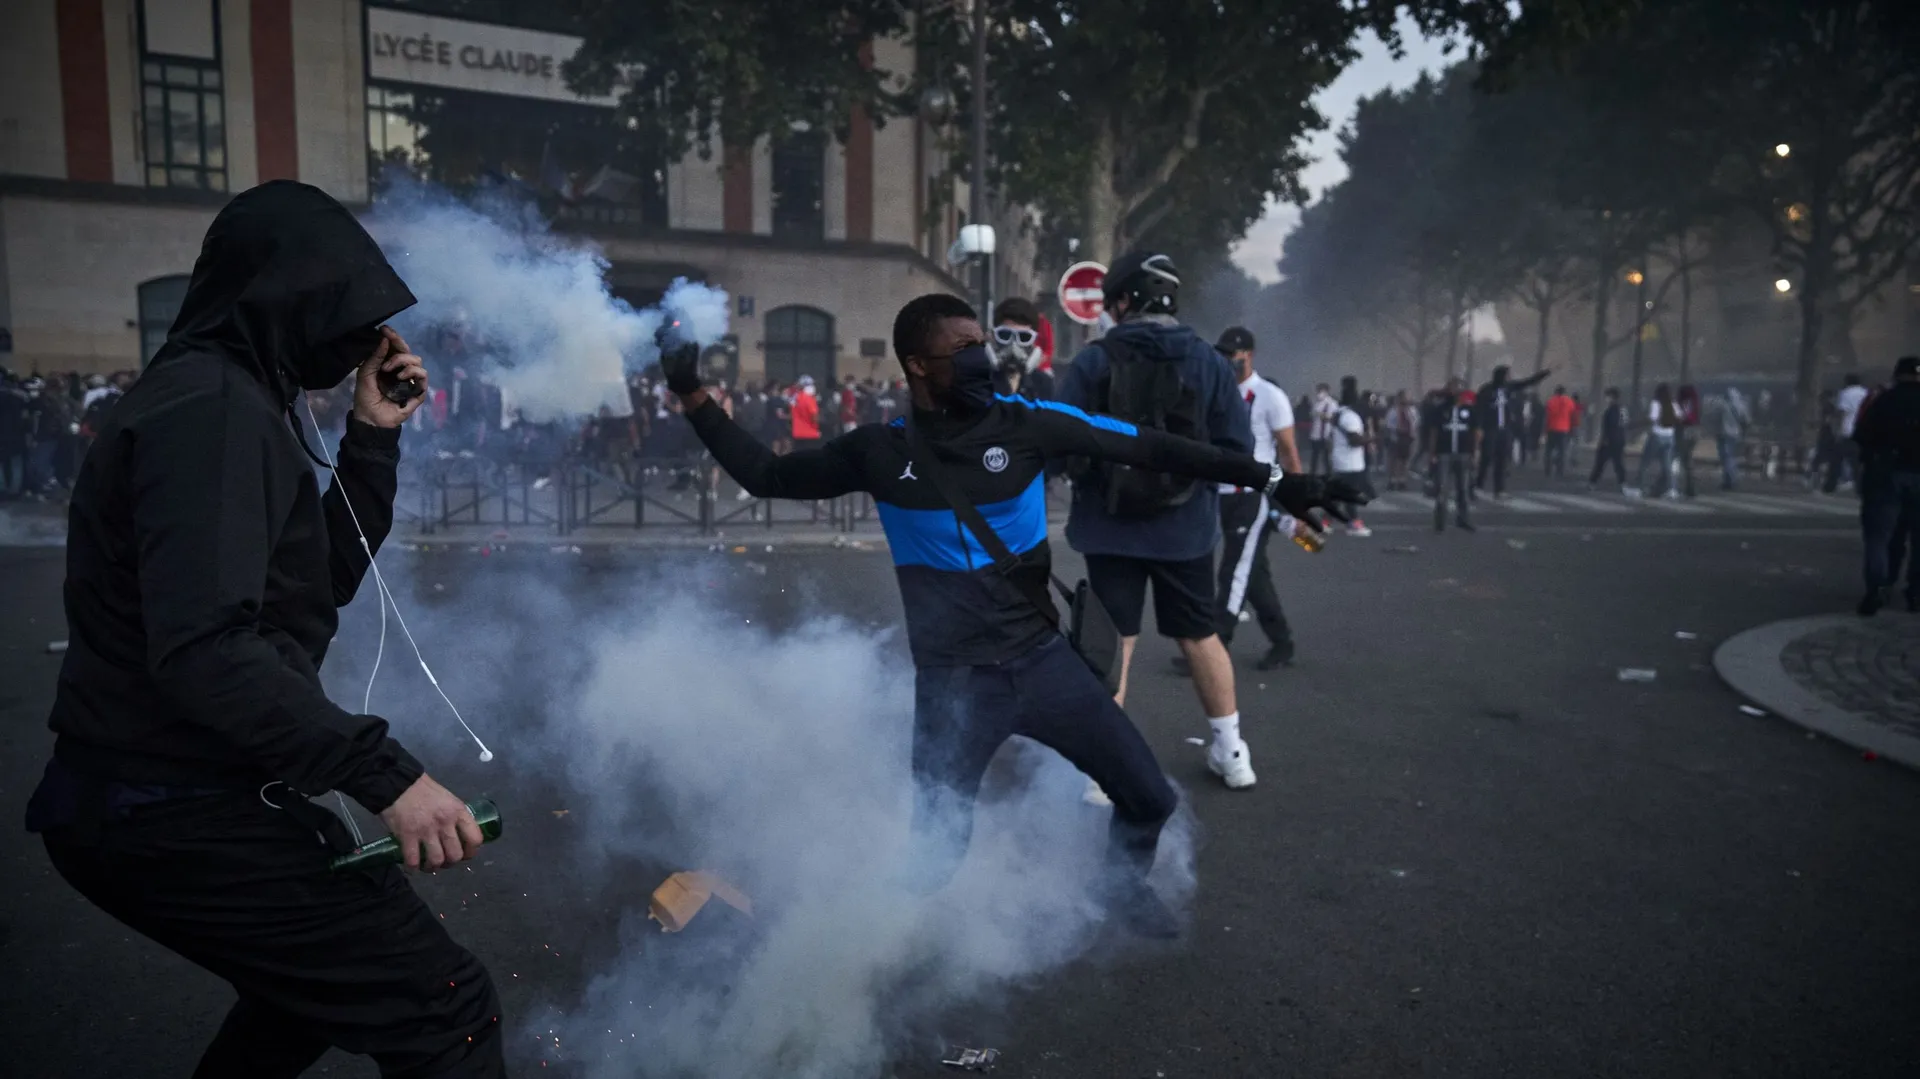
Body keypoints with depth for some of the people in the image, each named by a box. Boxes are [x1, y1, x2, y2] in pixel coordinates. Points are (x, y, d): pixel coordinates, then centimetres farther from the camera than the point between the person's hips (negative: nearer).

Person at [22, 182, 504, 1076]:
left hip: (149, 800, 11)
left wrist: (374, 436, 9)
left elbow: (327, 579, 17)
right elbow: (202, 650, -29)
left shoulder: (217, 398, 14)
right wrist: (385, 772, -32)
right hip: (182, 815, -11)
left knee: (317, 979, 31)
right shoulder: (213, 408, -18)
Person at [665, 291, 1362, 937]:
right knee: (930, 863, 3)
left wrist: (1272, 480, -7)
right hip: (951, 683, -1)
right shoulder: (880, 454, -6)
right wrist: (694, 398, -3)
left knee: (1149, 798, 7)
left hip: (1041, 659, 2)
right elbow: (764, 476, 4)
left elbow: (1151, 449, -6)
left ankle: (1126, 887, 40)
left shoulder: (1028, 423, -7)